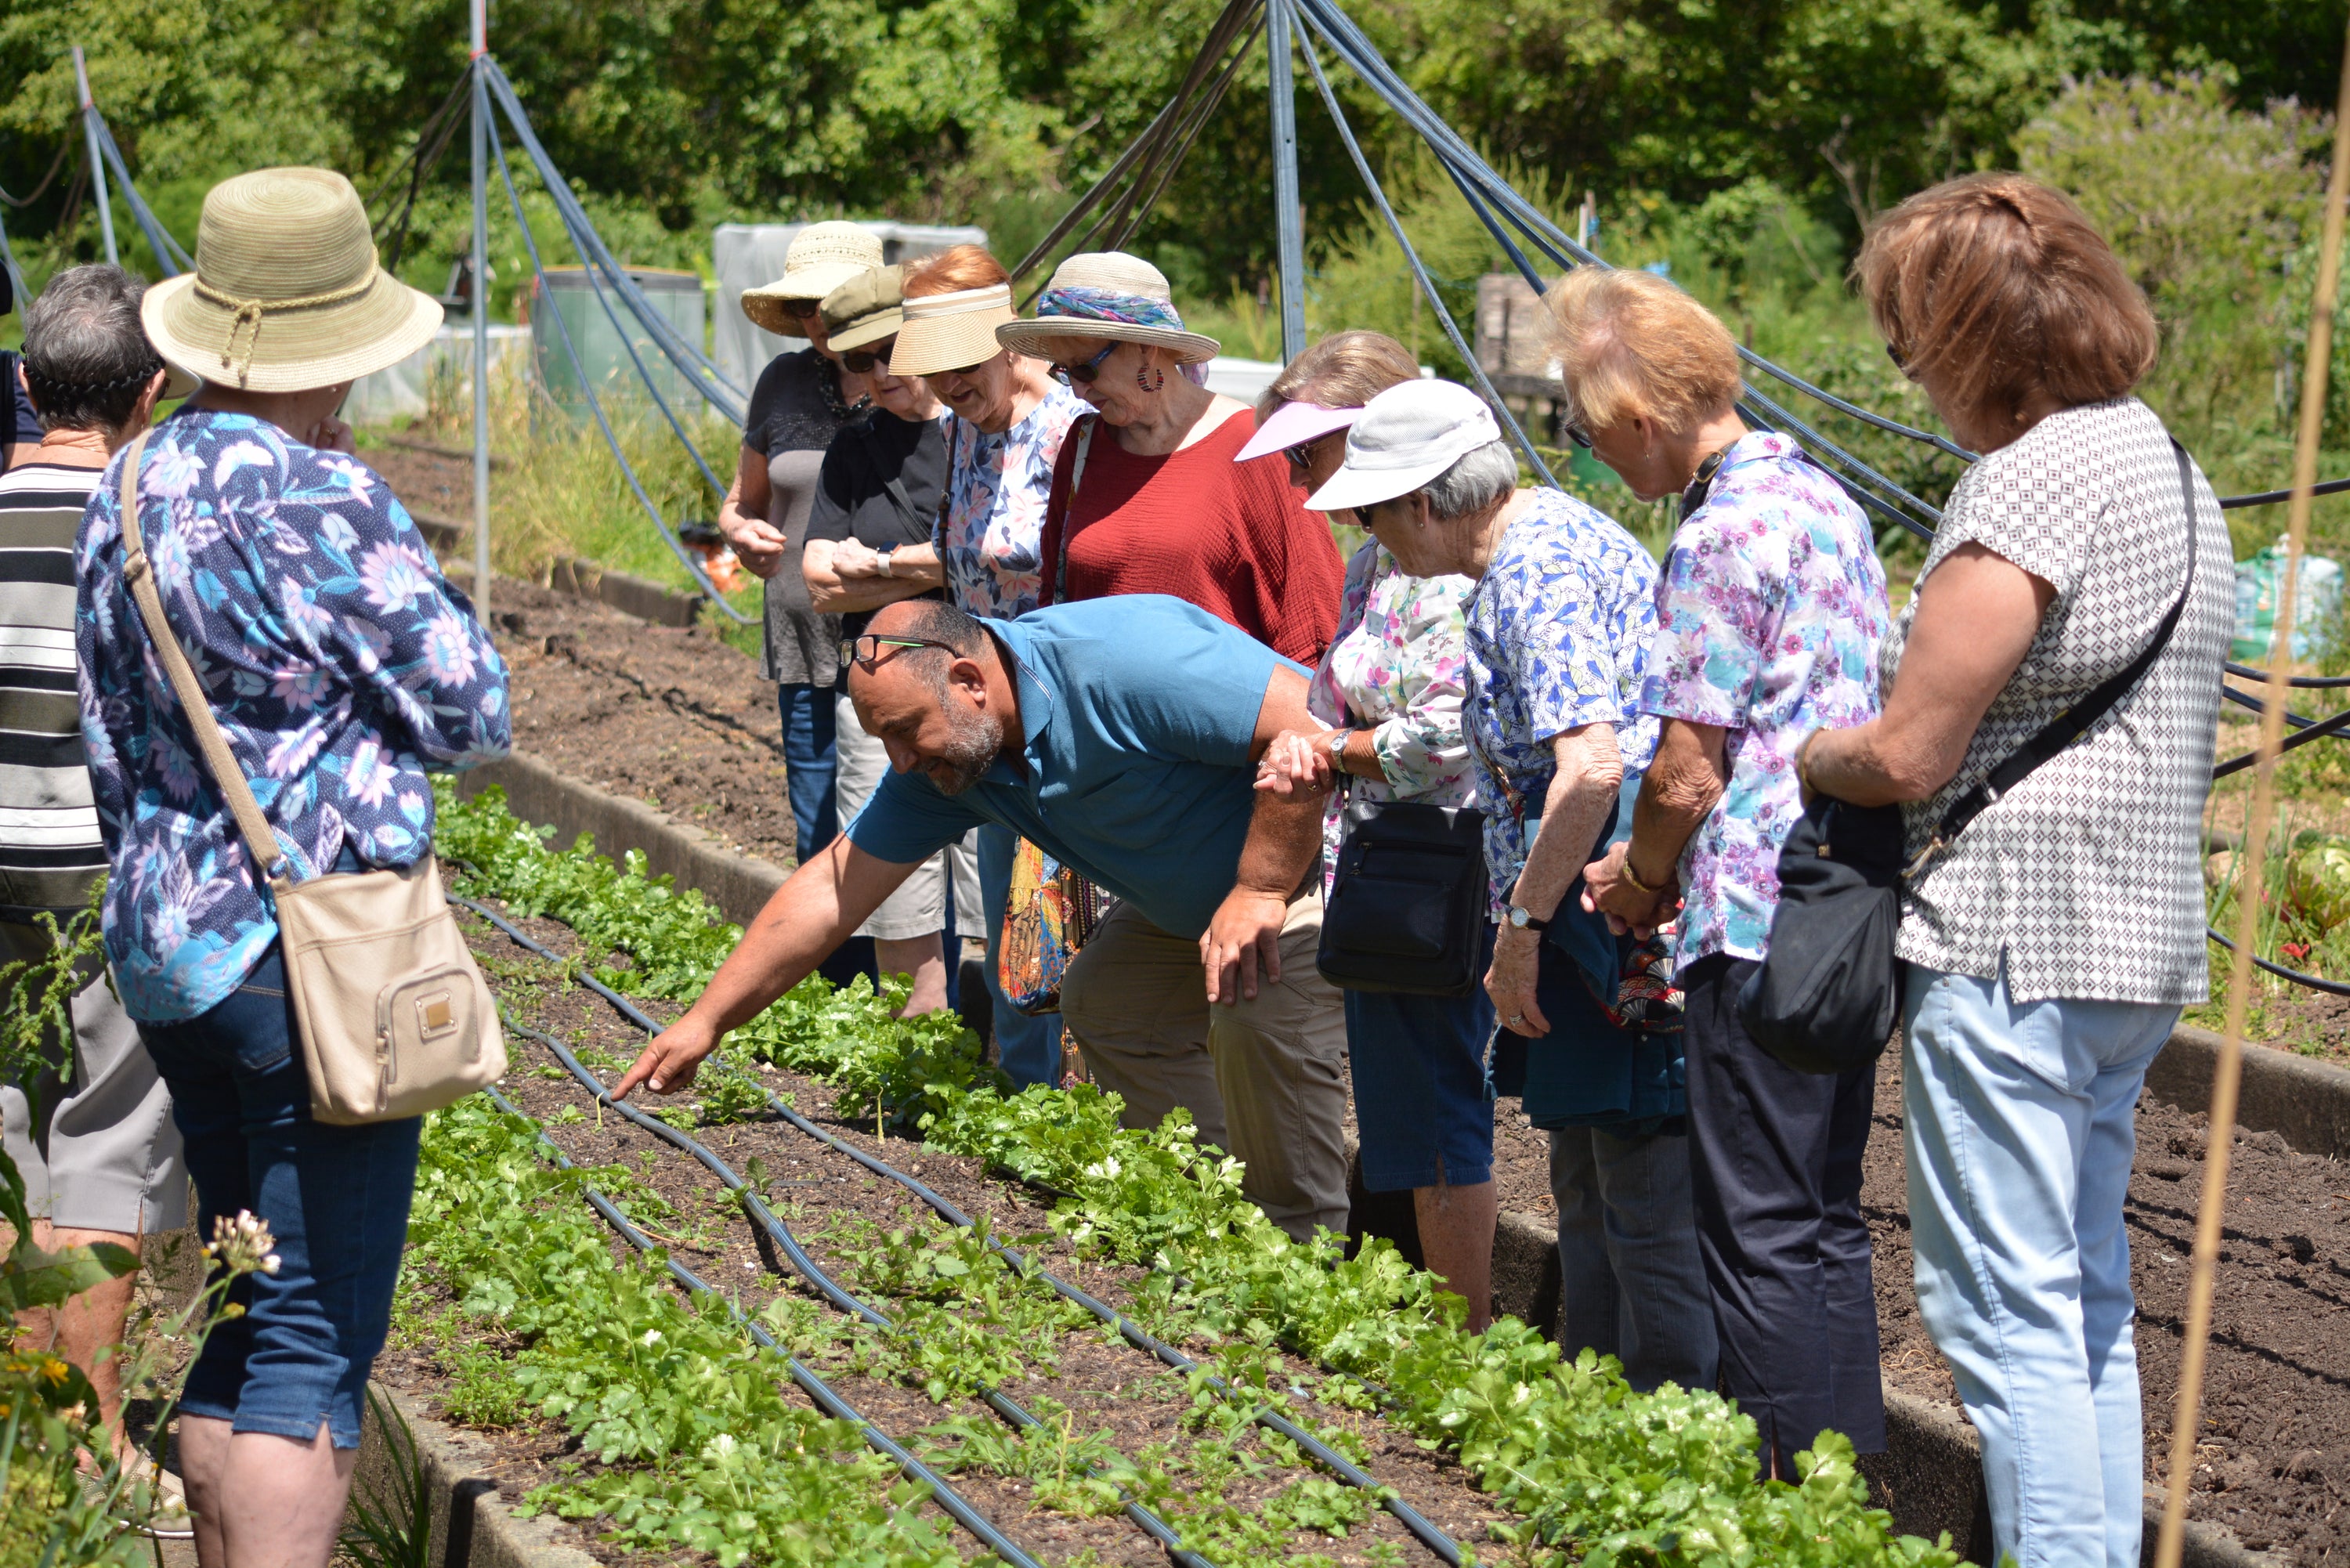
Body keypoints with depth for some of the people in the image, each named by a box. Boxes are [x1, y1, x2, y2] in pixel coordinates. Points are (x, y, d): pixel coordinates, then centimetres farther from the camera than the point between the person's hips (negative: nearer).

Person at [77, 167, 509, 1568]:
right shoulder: (320, 499, -17)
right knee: (316, 1347, -4)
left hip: (164, 940, 9)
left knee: (239, 1317, 18)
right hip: (315, 949, -8)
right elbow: (473, 716, -10)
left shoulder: (126, 489, 9)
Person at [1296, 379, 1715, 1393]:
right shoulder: (1548, 533, 15)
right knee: (1588, 1195, 18)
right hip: (1594, 937, 11)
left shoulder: (1536, 570, -17)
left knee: (1646, 1207, -6)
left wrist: (1520, 926, -18)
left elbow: (1591, 769, -27)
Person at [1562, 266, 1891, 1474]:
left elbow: (1687, 775, -16)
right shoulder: (1824, 499, 13)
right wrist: (1659, 866, 17)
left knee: (1759, 1234, -2)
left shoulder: (1721, 534, -16)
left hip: (1762, 919, -9)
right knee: (1826, 1216, 16)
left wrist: (1638, 880, 4)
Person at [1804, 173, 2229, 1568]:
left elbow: (1907, 756, -17)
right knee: (2088, 1299, 17)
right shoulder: (2169, 466, 15)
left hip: (2011, 942, -10)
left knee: (2005, 1305, -5)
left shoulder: (2036, 481, -16)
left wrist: (1796, 755, 3)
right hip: (2142, 939, 10)